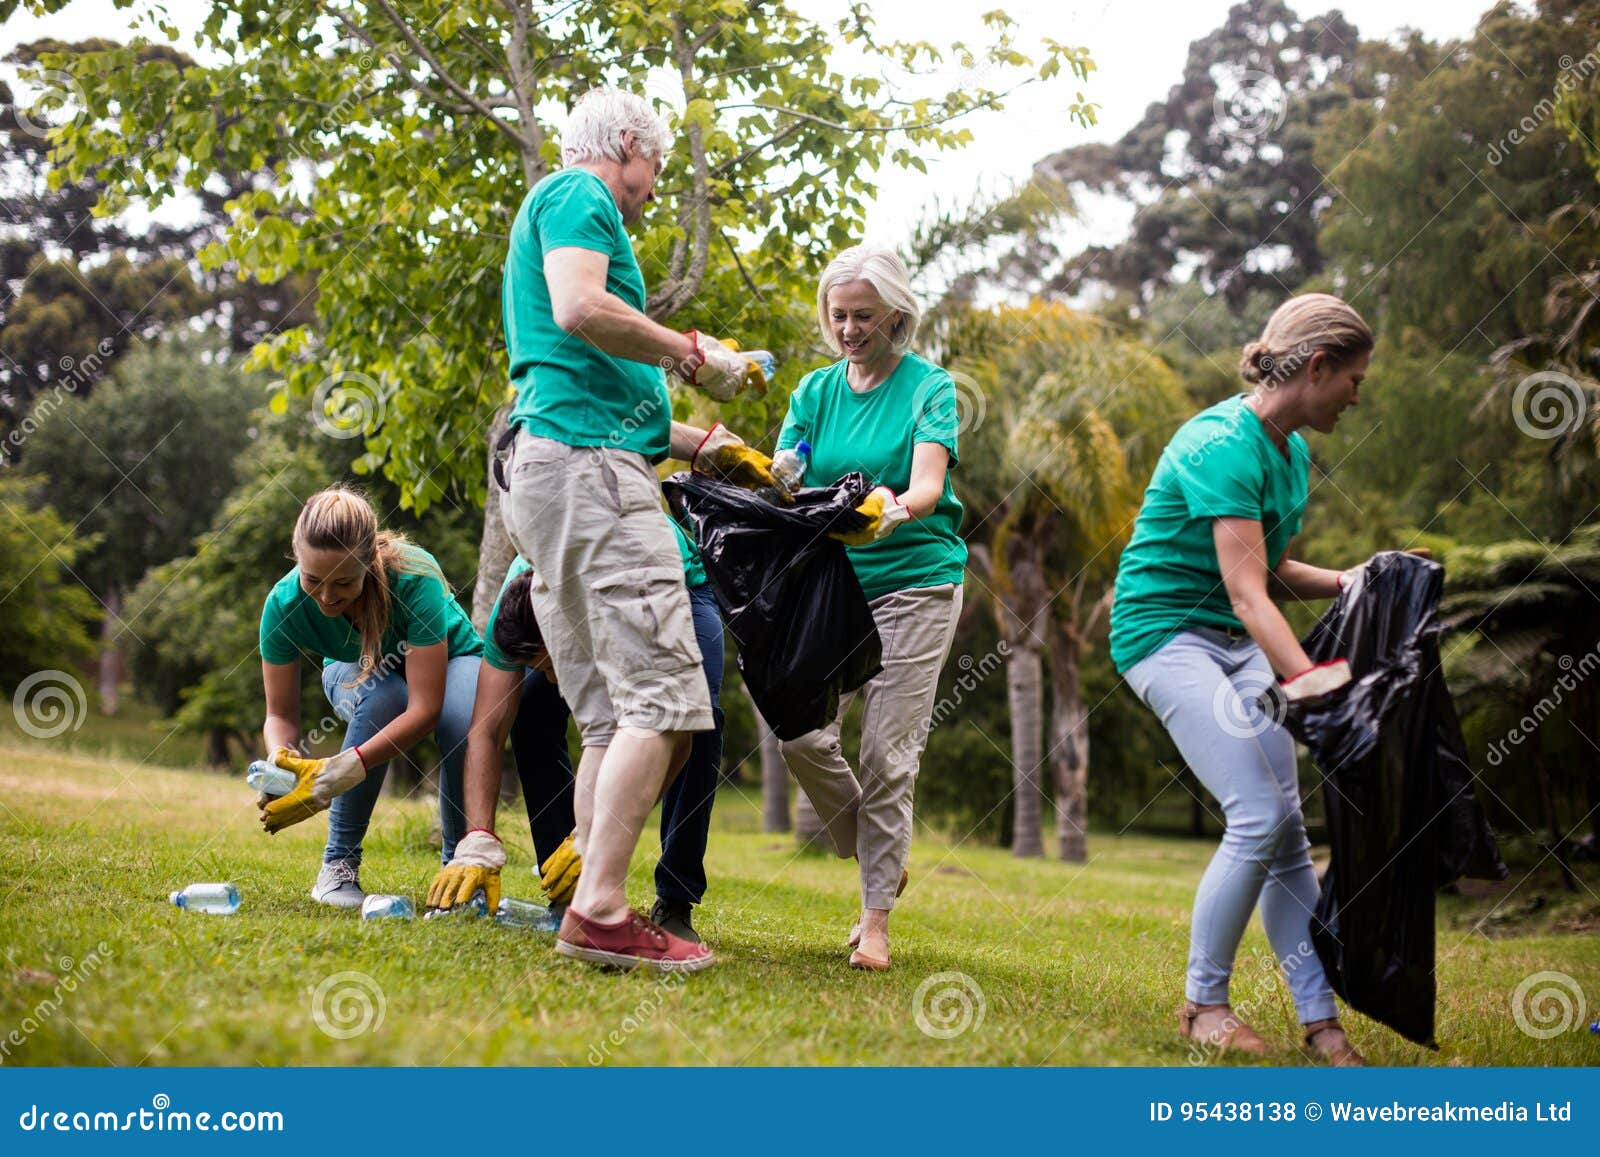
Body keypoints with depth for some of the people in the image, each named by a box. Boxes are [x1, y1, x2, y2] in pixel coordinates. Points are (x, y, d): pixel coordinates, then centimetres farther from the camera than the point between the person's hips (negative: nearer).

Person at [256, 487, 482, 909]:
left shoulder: (414, 577, -39)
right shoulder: (285, 605, -29)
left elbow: (425, 709, -40)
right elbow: (281, 715, -18)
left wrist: (337, 774, -49)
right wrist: (281, 761, -42)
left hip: (447, 661, -1)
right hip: (357, 674, 2)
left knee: (465, 724, -36)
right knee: (381, 698, -36)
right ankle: (339, 863, -21)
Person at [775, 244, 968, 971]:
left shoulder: (930, 387, -3)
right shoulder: (815, 390, 9)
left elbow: (928, 485, -17)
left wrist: (895, 507, -40)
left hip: (915, 580, -4)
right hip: (832, 583, 4)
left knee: (888, 753, -7)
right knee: (803, 734, -9)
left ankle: (876, 918, 4)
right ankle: (878, 860, 16)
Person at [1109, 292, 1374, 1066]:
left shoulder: (1293, 450, 9)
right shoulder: (1223, 445, -21)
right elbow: (1246, 594, -28)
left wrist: (1359, 581, 5)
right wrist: (1308, 677, -37)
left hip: (1236, 643, 9)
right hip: (1166, 630, -9)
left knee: (1290, 827, -1)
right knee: (1258, 817, -17)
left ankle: (1320, 1021, 2)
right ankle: (1203, 1006, -2)